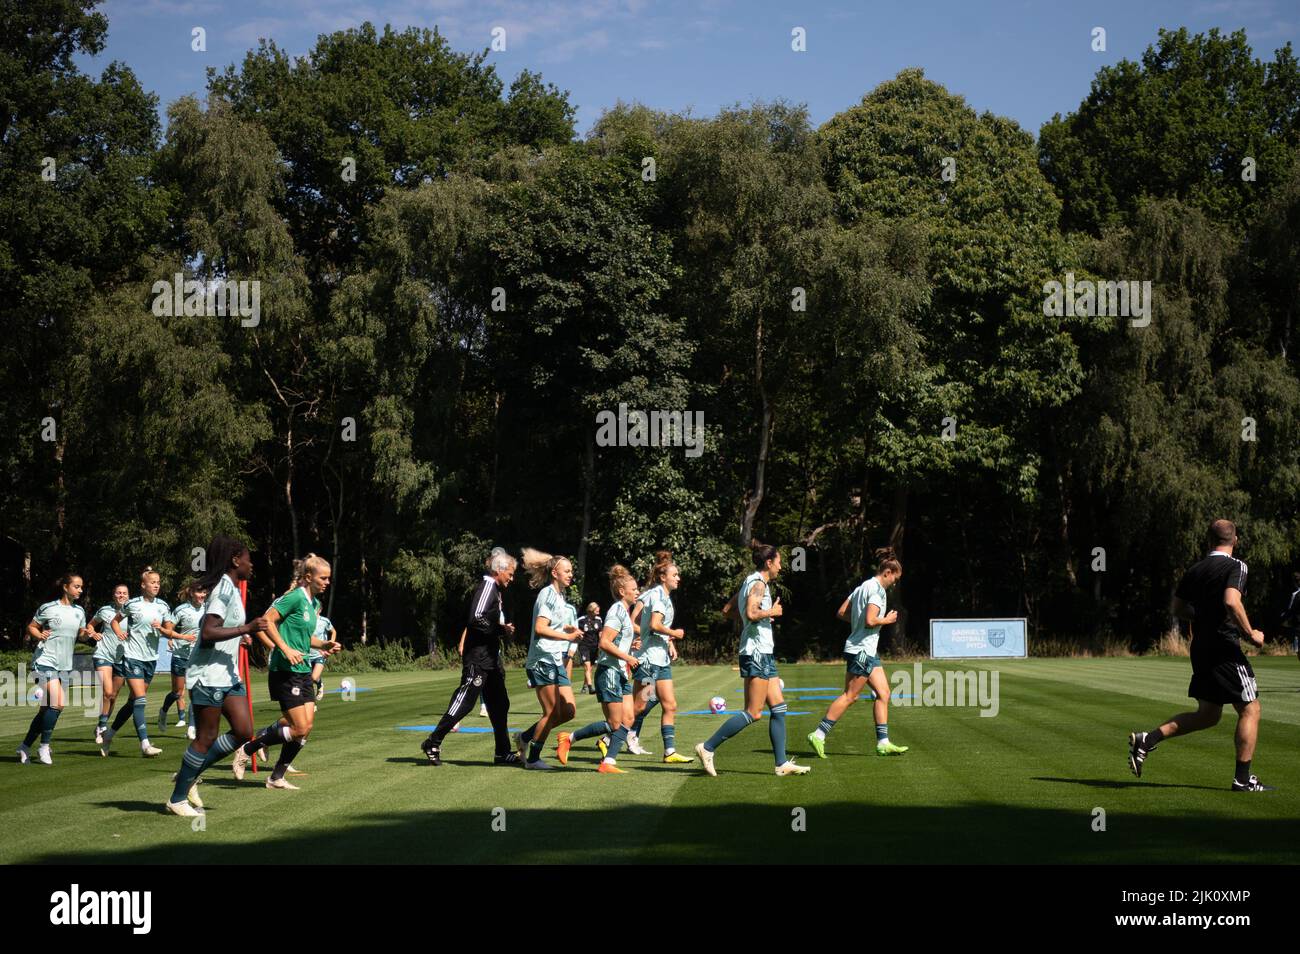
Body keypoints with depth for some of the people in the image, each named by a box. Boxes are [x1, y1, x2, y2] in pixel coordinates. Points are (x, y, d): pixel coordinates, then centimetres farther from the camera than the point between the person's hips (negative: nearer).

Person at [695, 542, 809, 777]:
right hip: (756, 653, -11)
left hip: (763, 654, 11)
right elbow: (751, 613, -27)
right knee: (753, 713, -9)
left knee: (779, 708, 8)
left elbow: (727, 610, 20)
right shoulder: (758, 583, -12)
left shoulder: (751, 582, 16)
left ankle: (782, 763, 8)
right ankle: (708, 747, -7)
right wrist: (771, 612, -10)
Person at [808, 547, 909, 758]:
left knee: (883, 693, 8)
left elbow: (841, 612, 17)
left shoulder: (864, 586, 15)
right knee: (850, 696, -6)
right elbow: (870, 621, -25)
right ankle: (818, 735, -4)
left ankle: (883, 742, 7)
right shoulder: (876, 590, -15)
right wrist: (886, 620, -8)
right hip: (861, 650, -10)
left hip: (867, 651, 10)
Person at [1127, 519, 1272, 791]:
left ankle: (1147, 740, 4)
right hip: (1224, 648, -8)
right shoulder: (1236, 567, -10)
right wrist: (1250, 633, -15)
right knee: (1250, 709, 3)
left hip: (1201, 648, 8)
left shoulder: (1195, 569, 12)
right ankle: (1242, 779, 1)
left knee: (1207, 715, 16)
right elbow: (1231, 602, -26)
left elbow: (1178, 608, 17)